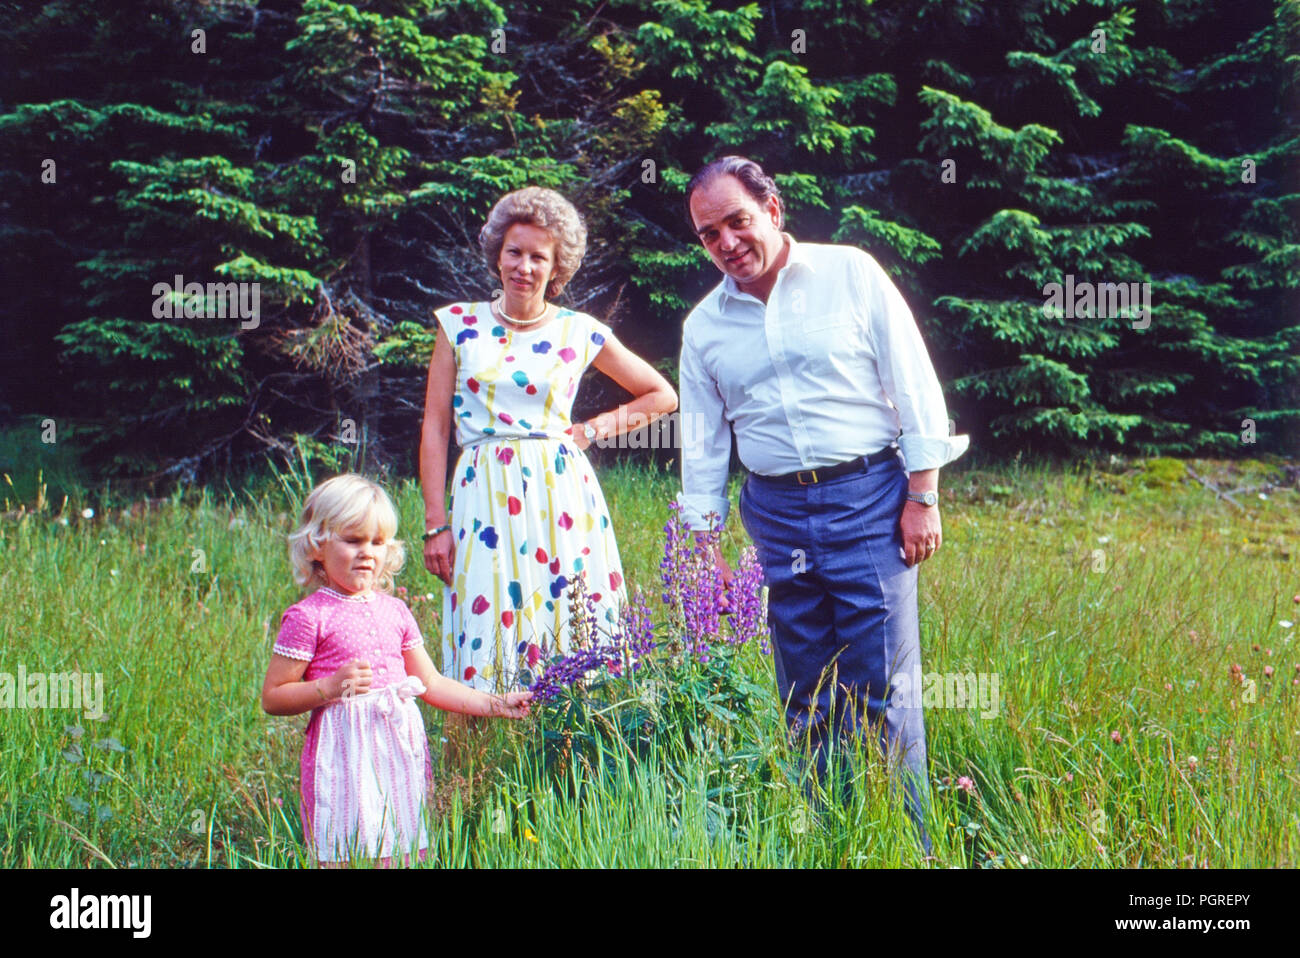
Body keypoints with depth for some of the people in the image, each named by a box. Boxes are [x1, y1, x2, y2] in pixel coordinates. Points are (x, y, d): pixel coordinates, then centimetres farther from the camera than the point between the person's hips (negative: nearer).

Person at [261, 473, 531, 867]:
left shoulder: (394, 610, 13)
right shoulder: (309, 617, -5)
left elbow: (430, 682, 18)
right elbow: (272, 697, -5)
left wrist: (496, 704, 12)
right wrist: (330, 687, -19)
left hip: (401, 748, 5)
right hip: (346, 757, -5)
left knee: (403, 854, 4)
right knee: (346, 859, -7)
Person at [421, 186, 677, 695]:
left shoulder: (580, 333, 6)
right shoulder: (460, 324, 6)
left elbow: (662, 395, 17)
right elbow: (435, 427, 5)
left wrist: (594, 430, 4)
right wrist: (435, 524, -1)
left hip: (562, 495, 0)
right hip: (485, 496, 0)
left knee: (572, 637, -2)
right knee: (489, 638, -5)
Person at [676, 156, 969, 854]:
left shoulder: (850, 274, -1)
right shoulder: (704, 326, 9)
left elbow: (914, 387, -1)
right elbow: (703, 448, 15)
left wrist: (922, 498, -6)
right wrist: (707, 546, 11)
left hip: (868, 498, -4)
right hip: (776, 513, 4)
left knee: (882, 689, -6)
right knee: (805, 696, 8)